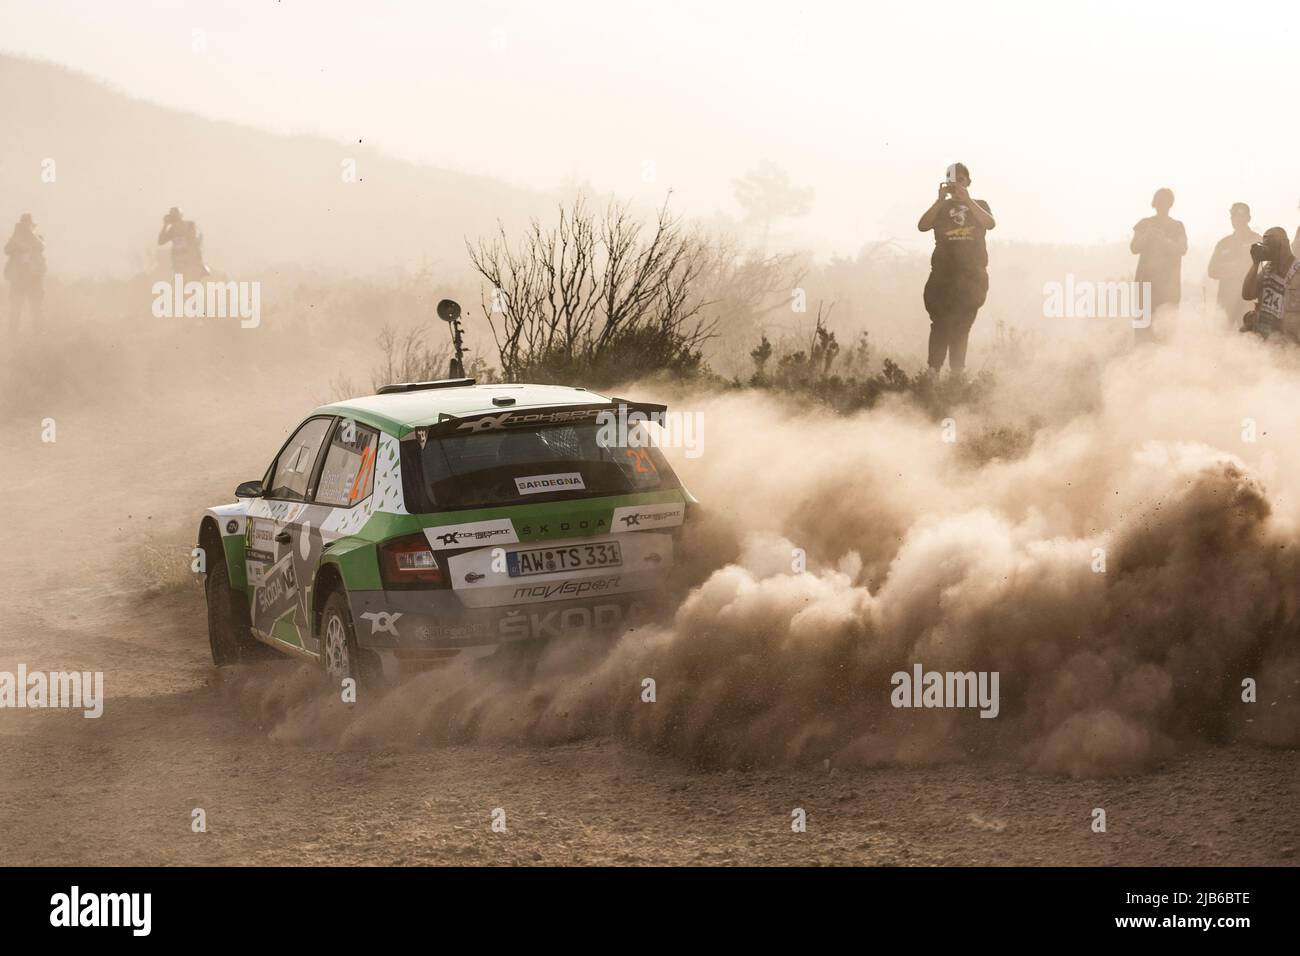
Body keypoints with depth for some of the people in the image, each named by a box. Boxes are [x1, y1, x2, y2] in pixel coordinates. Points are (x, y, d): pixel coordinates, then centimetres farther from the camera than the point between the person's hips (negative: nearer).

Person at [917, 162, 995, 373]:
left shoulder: (979, 205, 14)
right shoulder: (940, 208, 13)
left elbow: (989, 223, -8)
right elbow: (922, 226, -5)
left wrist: (967, 199, -16)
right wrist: (940, 199, -13)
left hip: (973, 275, 0)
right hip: (943, 274, 0)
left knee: (962, 326, -3)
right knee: (941, 324, -9)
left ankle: (957, 373, -1)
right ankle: (933, 371, -11)